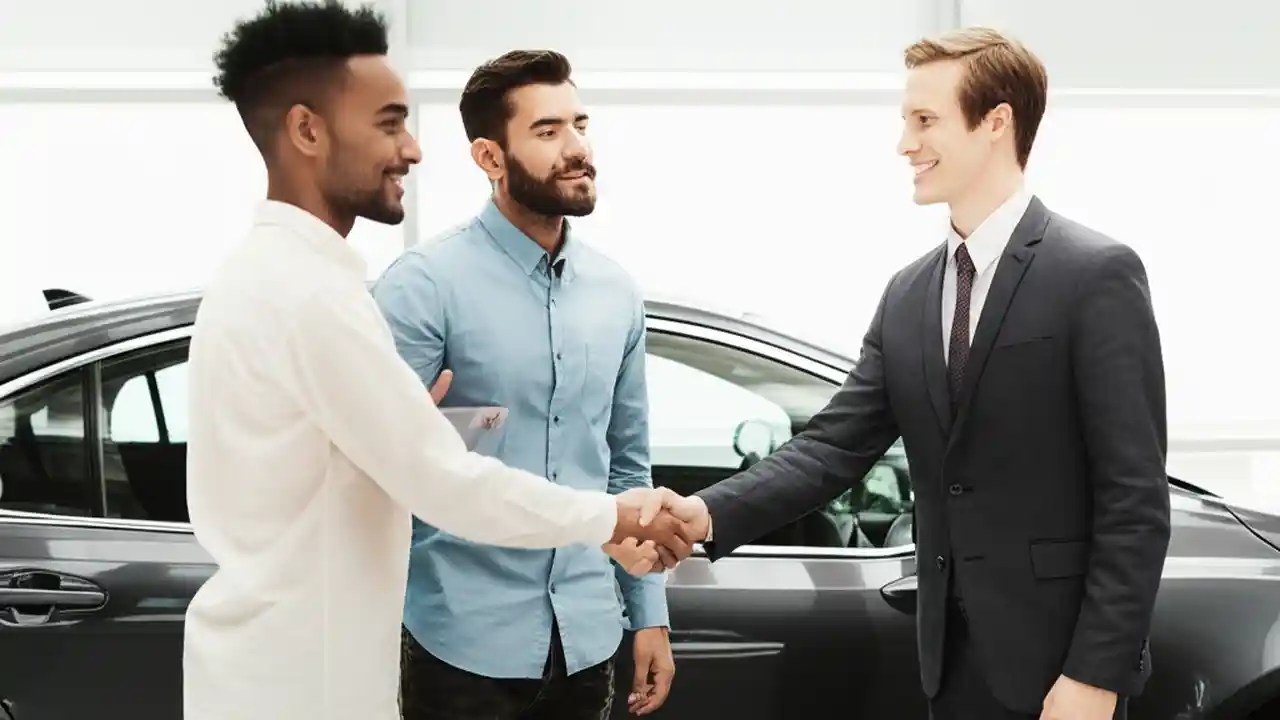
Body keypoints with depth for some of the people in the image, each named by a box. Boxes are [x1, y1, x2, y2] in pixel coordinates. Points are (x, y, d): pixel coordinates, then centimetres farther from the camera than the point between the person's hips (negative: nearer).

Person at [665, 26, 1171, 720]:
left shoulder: (1097, 274, -10)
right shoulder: (908, 295, 9)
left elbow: (1135, 498, -13)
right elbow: (836, 444, 4)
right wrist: (711, 513, -12)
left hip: (1058, 654, -6)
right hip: (953, 653, 6)